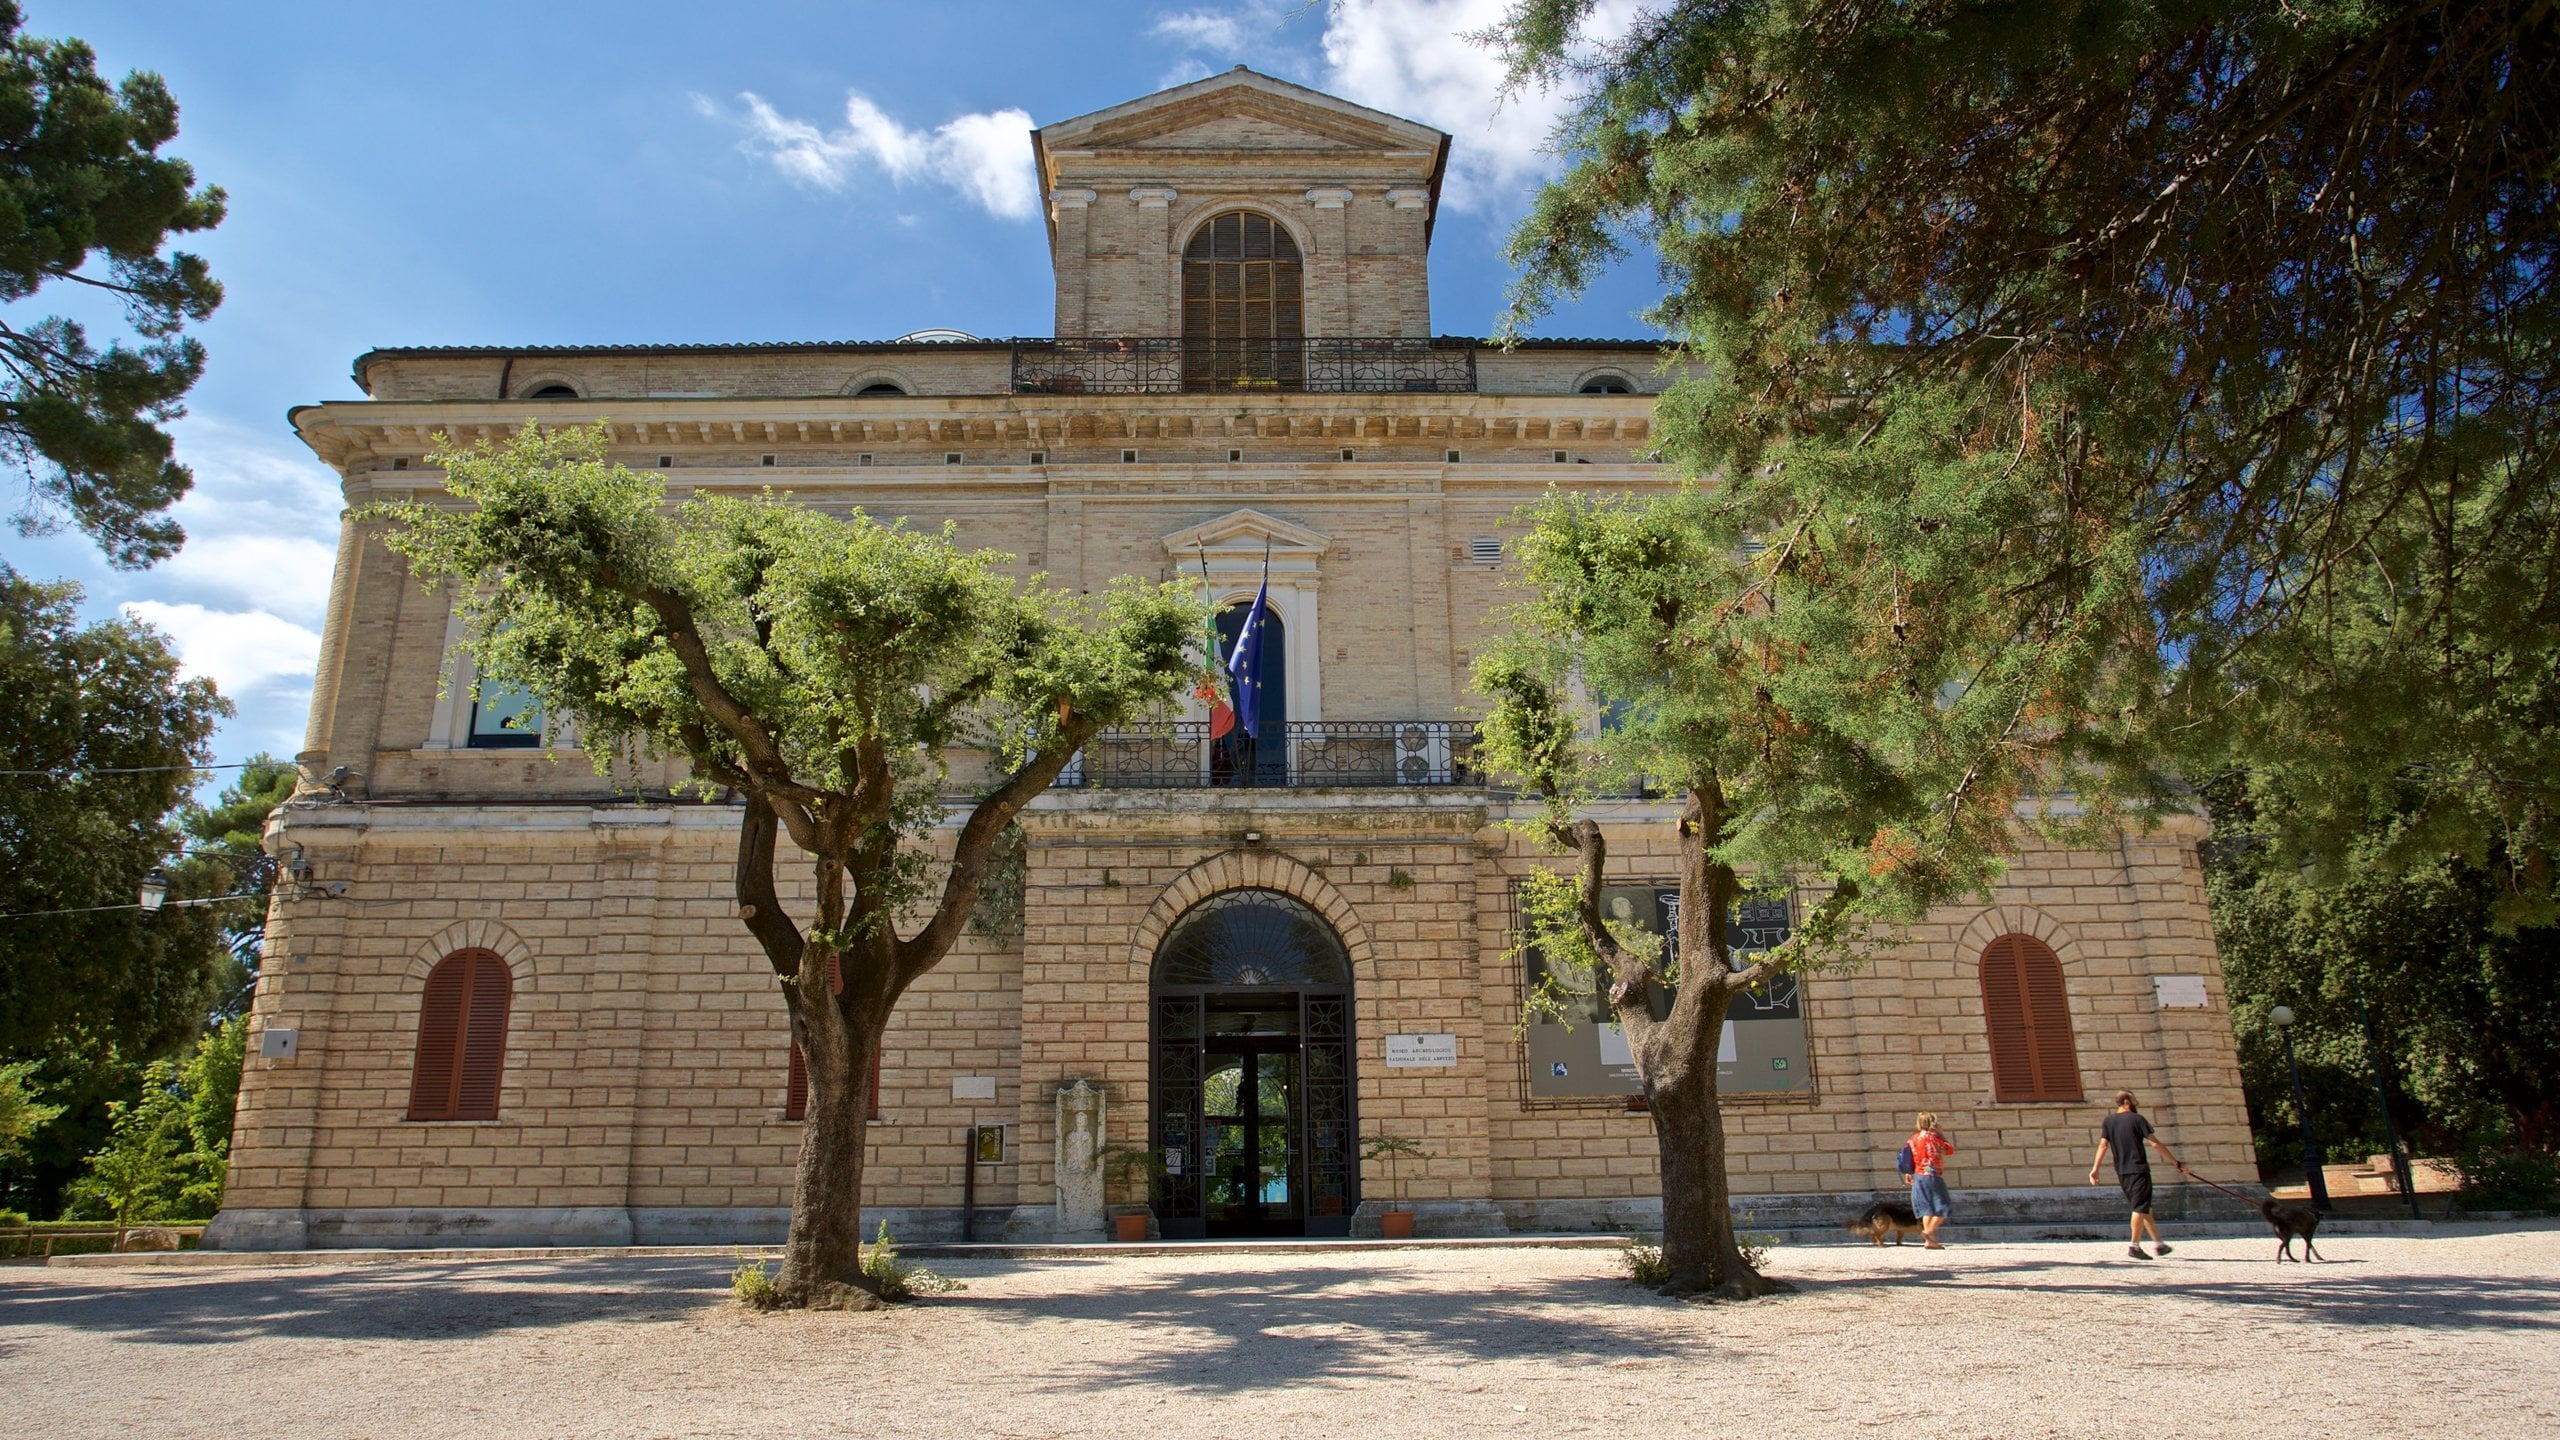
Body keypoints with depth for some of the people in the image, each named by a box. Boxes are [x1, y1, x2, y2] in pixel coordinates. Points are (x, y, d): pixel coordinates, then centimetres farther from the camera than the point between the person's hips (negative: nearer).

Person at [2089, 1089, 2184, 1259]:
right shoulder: (2137, 1119, -5)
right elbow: (2155, 1144, -7)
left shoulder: (2108, 1122, 8)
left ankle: (2159, 1243, 23)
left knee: (2143, 1208, 16)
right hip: (2139, 1169, -6)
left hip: (2121, 1172, 6)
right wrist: (2176, 1163, -1)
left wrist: (2095, 1168, -5)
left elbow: (2103, 1145, 0)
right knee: (2140, 1208, -4)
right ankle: (2134, 1245, -9)